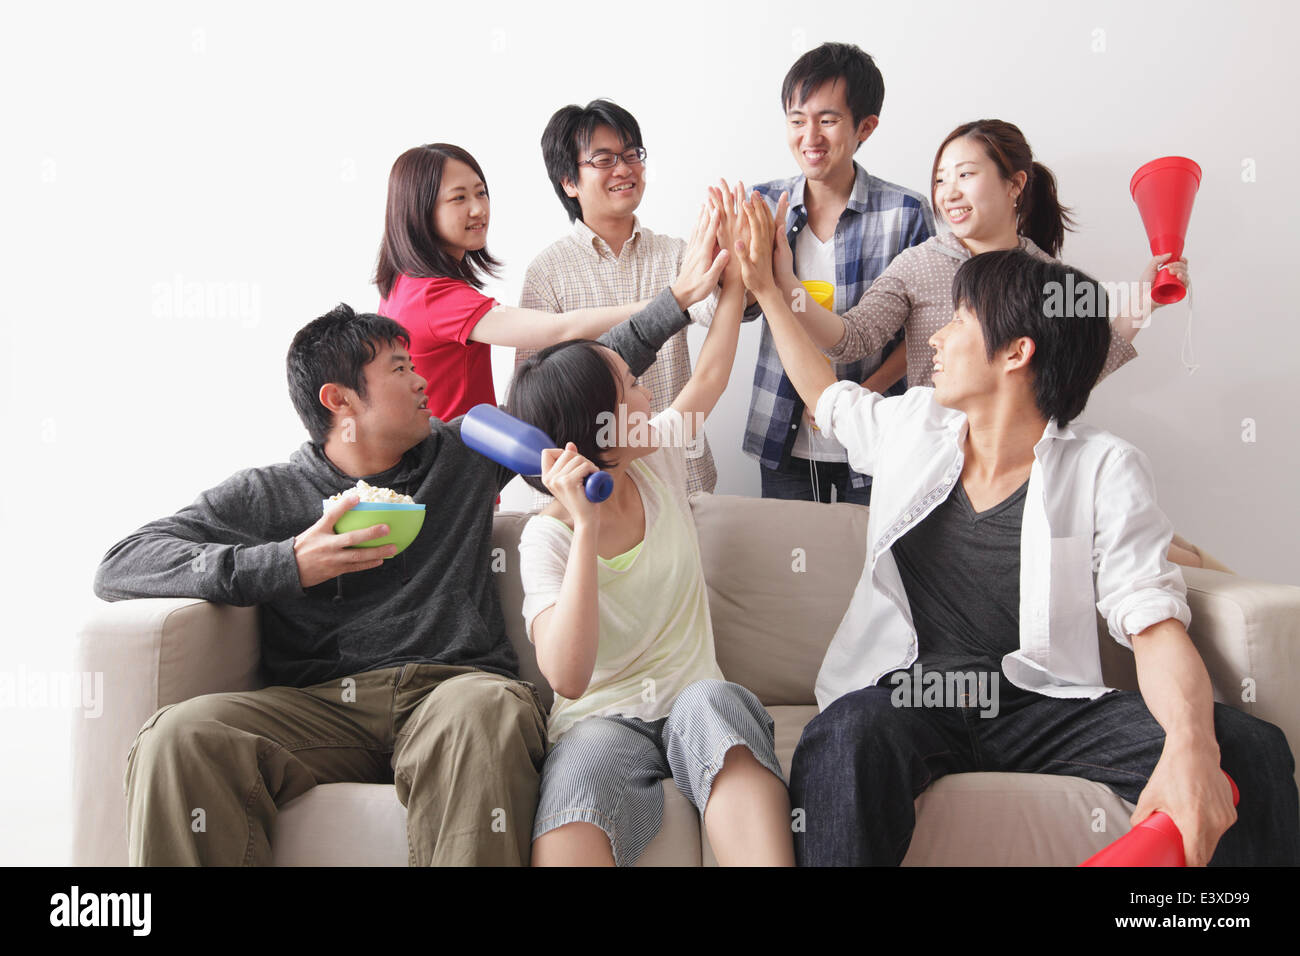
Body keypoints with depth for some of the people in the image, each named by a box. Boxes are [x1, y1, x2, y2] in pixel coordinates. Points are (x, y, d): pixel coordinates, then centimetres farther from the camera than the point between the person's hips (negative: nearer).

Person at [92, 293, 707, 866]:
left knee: (483, 708, -37)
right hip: (321, 704, 0)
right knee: (177, 738, -29)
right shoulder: (265, 496, 14)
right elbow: (119, 567, 3)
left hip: (456, 684, 1)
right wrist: (289, 565, -8)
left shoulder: (462, 456, 22)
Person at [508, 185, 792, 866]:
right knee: (570, 827, -41)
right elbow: (567, 677, -26)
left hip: (696, 703, 5)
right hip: (603, 721, -4)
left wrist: (733, 284, 17)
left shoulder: (656, 463, 7)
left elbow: (708, 380, 22)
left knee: (712, 702, -36)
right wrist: (586, 529, -32)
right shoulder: (547, 538, -11)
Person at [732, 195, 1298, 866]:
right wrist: (765, 286, 36)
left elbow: (1154, 622, -9)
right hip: (903, 699, 1)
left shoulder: (1105, 470, 0)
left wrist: (1191, 749, -28)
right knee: (846, 737, -38)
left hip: (1041, 708, -1)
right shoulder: (912, 425, 12)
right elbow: (825, 394, 34)